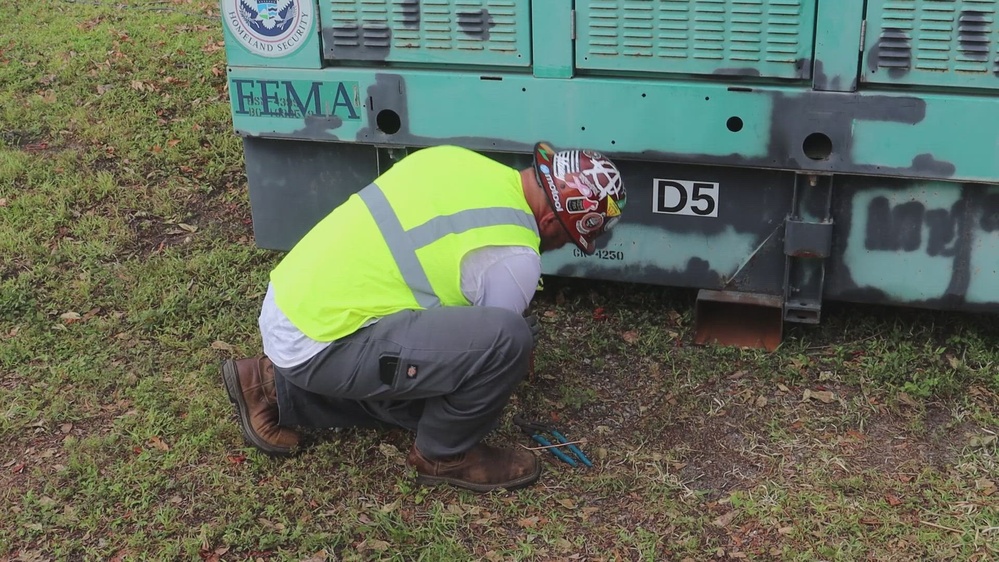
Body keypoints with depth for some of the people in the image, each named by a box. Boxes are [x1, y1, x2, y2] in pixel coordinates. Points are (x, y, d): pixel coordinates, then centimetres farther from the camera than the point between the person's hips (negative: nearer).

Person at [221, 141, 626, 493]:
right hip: (319, 345, -9)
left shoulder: (456, 159, 8)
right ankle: (445, 455, 4)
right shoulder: (514, 257, -15)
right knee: (508, 338, -20)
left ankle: (275, 388, 24)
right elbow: (492, 336, 2)